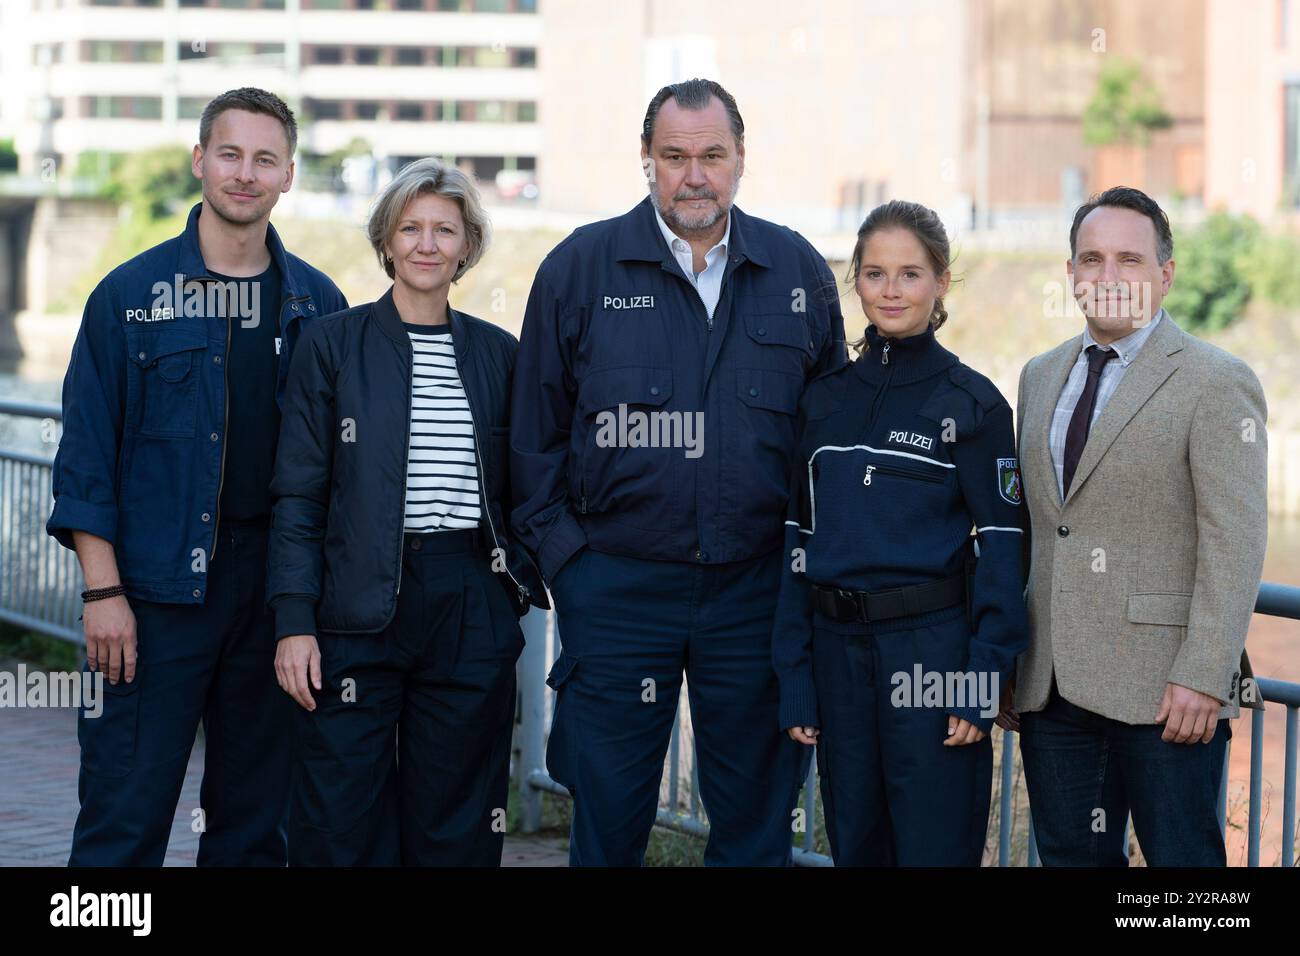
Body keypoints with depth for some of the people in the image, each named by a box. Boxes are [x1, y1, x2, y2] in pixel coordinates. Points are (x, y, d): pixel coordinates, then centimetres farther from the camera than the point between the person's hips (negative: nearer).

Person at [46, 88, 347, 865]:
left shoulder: (317, 304, 8)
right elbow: (87, 456, -1)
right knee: (127, 813, -3)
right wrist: (103, 591, -9)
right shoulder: (130, 295, 0)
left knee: (258, 820, 10)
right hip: (159, 589, -3)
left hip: (279, 590, 3)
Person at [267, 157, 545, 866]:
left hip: (471, 612, 3)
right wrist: (294, 621, -8)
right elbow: (298, 495, -1)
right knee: (341, 829, -1)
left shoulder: (497, 353, 10)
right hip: (357, 611, -2)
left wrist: (525, 582, 4)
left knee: (453, 830, 7)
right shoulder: (335, 344, 2)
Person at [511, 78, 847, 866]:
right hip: (617, 586, -1)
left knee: (757, 816, 9)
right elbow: (536, 430, 4)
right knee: (607, 814, 4)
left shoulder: (798, 273, 5)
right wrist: (561, 550, -2)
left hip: (757, 587, 2)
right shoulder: (580, 268, 0)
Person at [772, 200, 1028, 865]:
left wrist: (983, 683, -13)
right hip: (836, 649, 4)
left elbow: (1000, 548, -6)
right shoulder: (825, 398, 8)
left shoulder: (972, 402, -3)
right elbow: (799, 542, 9)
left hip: (930, 651, -4)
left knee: (934, 849, 1)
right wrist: (795, 683, 4)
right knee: (855, 847, 13)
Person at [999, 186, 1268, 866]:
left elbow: (1234, 546, -11)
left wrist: (1201, 678, -18)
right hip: (1050, 686, 6)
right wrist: (1006, 664, 13)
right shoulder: (1041, 377, 15)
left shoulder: (1217, 383, -6)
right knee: (1069, 856, 9)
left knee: (1182, 857, 0)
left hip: (1163, 691, -6)